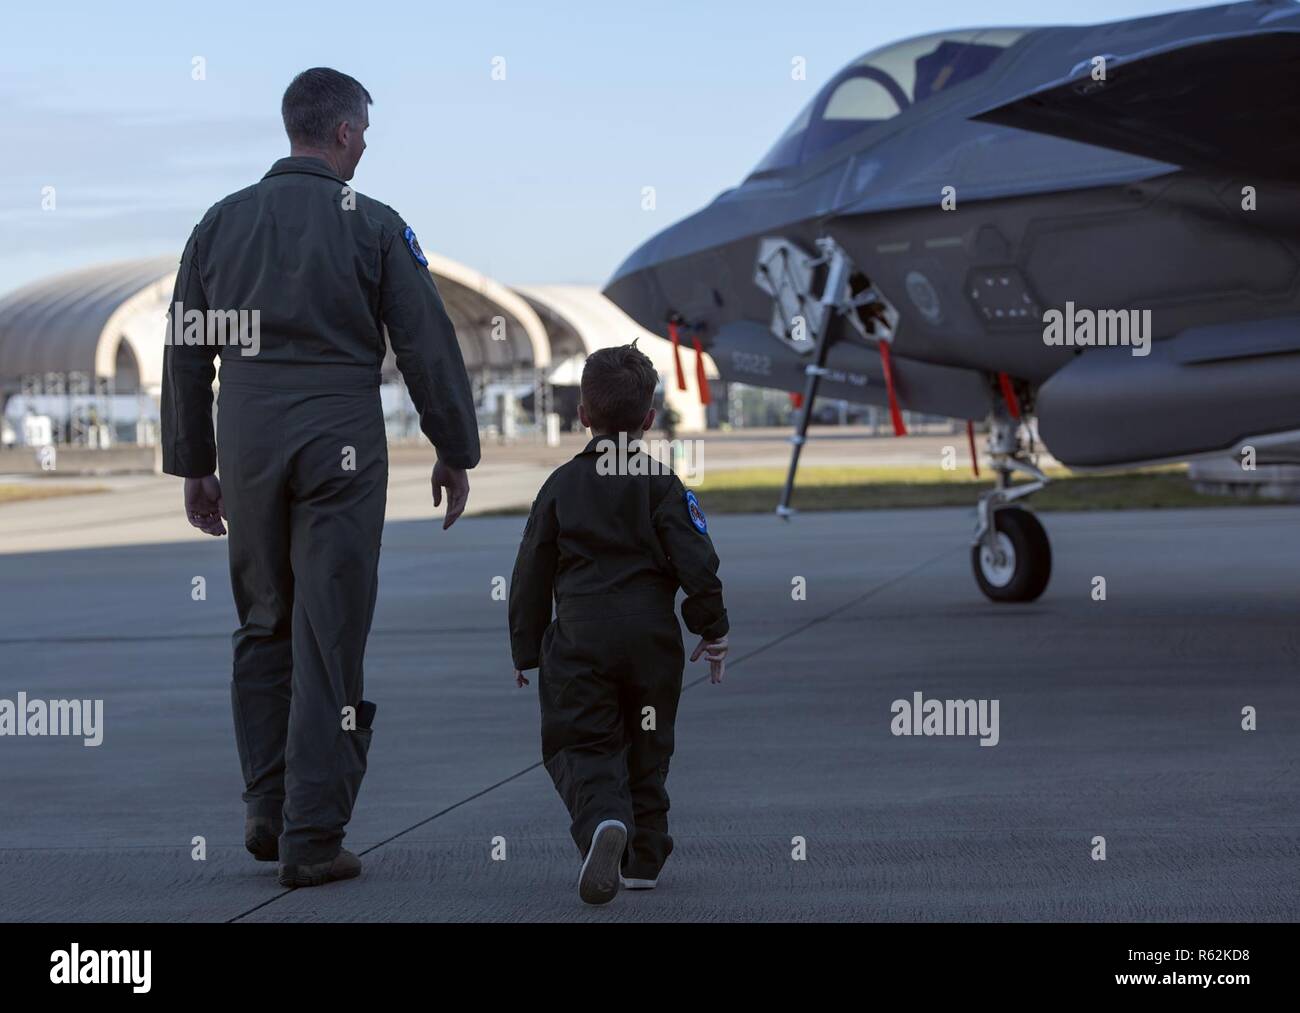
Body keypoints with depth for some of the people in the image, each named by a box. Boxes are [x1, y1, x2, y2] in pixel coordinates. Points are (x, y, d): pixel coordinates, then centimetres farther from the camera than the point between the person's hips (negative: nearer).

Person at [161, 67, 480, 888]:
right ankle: (312, 839, -3)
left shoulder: (223, 221, 7)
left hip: (247, 444, 4)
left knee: (264, 627, 18)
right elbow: (427, 345, -3)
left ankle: (268, 812, 17)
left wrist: (193, 465, 16)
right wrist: (456, 453, 7)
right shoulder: (372, 226, -3)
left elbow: (187, 350, 9)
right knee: (329, 638, -1)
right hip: (340, 444, -4)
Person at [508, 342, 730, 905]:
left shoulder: (560, 485, 5)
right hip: (651, 636, 1)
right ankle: (643, 860, 16)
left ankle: (603, 820, -29)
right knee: (646, 749, 14)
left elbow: (530, 575, 7)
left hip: (578, 638, -1)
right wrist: (712, 630, 5)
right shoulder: (661, 484, 1)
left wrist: (526, 649, 16)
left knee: (580, 745, 0)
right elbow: (696, 562, -6)